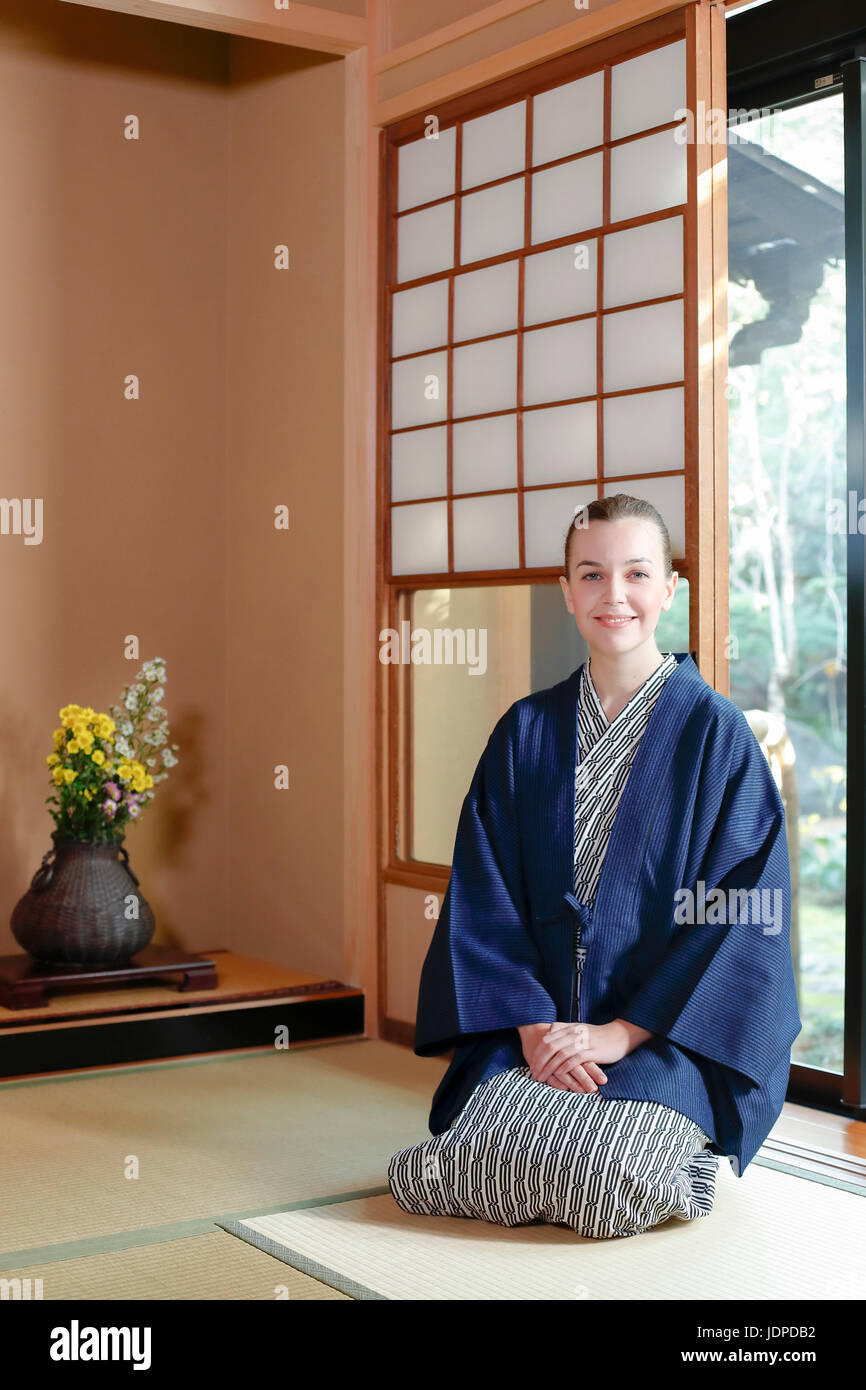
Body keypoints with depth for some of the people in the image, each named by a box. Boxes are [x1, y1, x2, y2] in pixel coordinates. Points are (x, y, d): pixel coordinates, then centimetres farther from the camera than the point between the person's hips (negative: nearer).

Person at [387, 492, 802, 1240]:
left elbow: (744, 905, -8)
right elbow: (483, 892, 4)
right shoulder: (525, 730, 7)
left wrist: (624, 1031, -13)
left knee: (600, 1168, -27)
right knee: (473, 1157, -23)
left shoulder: (716, 730, -2)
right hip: (534, 1024, 3)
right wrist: (530, 1024, -10)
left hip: (666, 1033, -2)